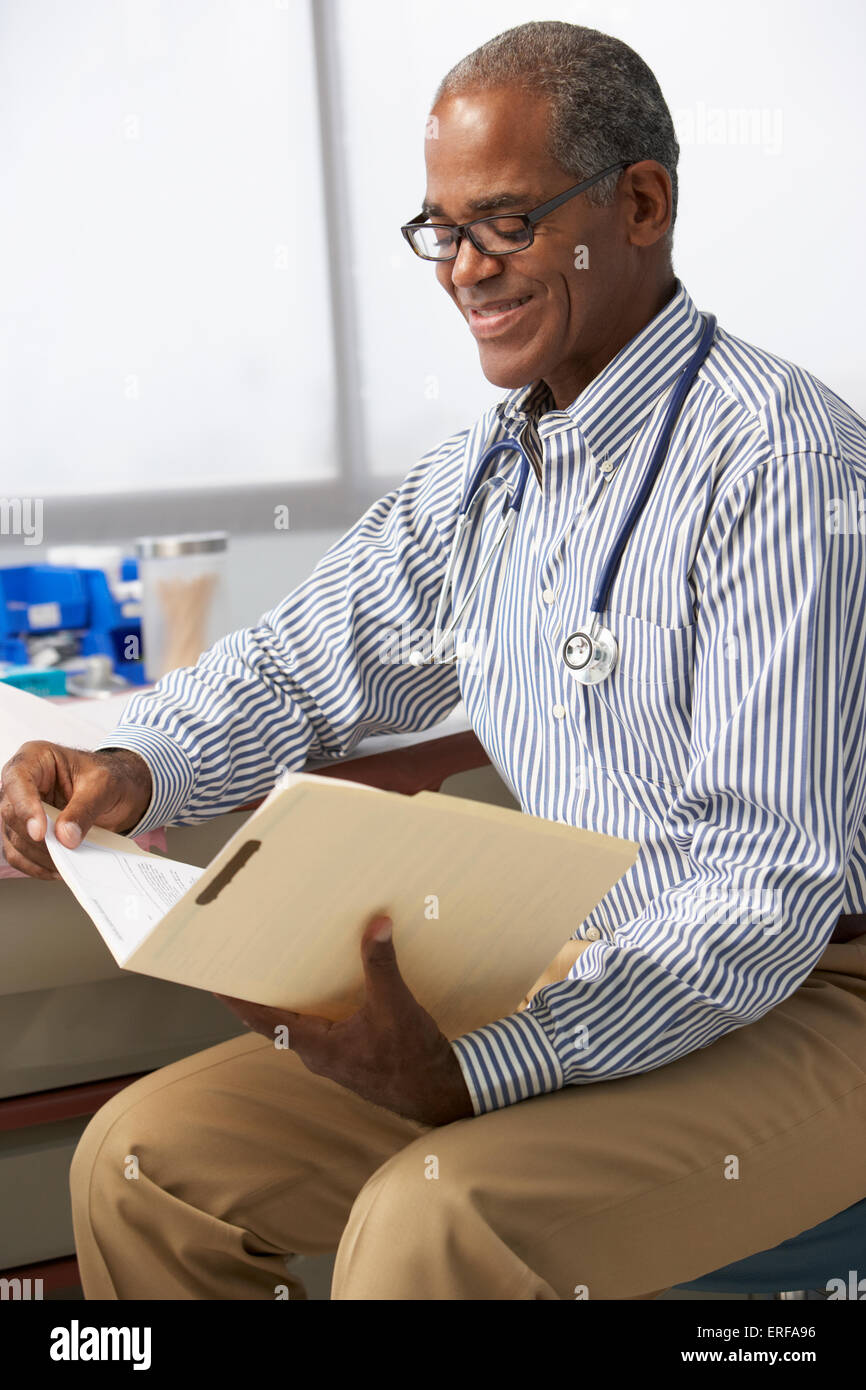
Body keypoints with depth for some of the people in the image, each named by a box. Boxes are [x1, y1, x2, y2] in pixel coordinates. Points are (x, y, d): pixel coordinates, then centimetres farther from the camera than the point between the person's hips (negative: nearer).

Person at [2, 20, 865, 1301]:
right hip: (566, 990, 7)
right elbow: (303, 661, 18)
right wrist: (134, 771, -4)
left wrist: (475, 1071, -29)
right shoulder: (484, 470, 9)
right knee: (144, 1158, -5)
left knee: (432, 1221, -33)